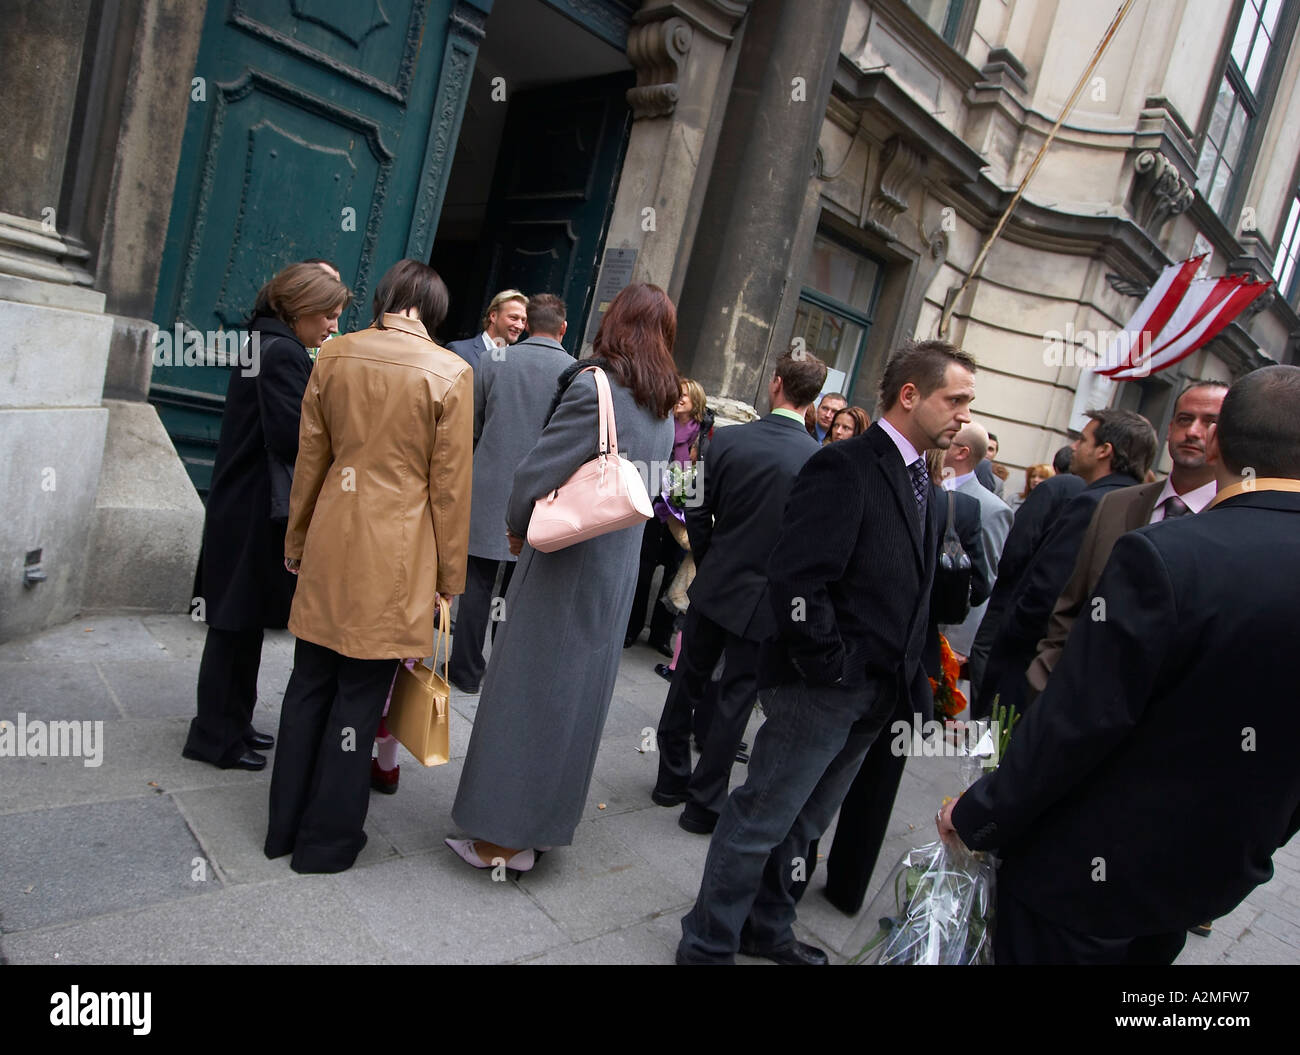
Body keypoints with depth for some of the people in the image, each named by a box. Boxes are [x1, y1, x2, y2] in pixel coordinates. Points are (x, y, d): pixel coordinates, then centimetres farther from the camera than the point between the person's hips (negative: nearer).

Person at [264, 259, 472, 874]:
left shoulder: (335, 355, 3)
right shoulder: (450, 373, -8)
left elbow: (310, 457, 9)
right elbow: (449, 484, -6)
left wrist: (297, 540, 19)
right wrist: (448, 576, 2)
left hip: (330, 541, 4)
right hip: (395, 554, -4)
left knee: (309, 683, 16)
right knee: (361, 695, 7)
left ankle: (284, 826, 30)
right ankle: (327, 840, 20)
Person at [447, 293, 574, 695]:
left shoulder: (493, 360, -4)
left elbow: (471, 426, 4)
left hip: (489, 488, 0)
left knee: (478, 582, 10)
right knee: (517, 589, 12)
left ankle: (467, 669, 18)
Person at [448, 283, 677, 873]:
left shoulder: (595, 387, -15)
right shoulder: (665, 410, 8)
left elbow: (536, 478, -17)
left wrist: (520, 528, 3)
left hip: (562, 570, -7)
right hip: (617, 578, 7)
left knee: (524, 691, 5)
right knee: (576, 697, 14)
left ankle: (498, 839, 16)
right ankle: (532, 831, 28)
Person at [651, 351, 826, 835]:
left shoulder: (728, 439, -9)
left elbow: (697, 515, -3)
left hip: (713, 586, 2)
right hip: (767, 598, -2)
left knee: (688, 681, 19)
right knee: (734, 700, 10)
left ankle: (672, 778, 34)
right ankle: (704, 802, 20)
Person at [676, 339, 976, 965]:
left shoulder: (921, 484, 12)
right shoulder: (845, 467, -16)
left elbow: (909, 590, 14)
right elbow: (795, 579, -23)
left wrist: (907, 674, 5)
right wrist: (829, 665, -18)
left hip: (876, 694, 9)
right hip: (822, 689, -8)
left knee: (804, 823, 21)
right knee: (761, 820, 5)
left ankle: (765, 929, 39)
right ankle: (707, 943, 23)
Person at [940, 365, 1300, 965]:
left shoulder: (1164, 554, -26)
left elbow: (1074, 723, -23)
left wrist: (977, 816, -11)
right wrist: (1251, 840, 20)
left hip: (1090, 868, -6)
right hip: (1219, 873, 6)